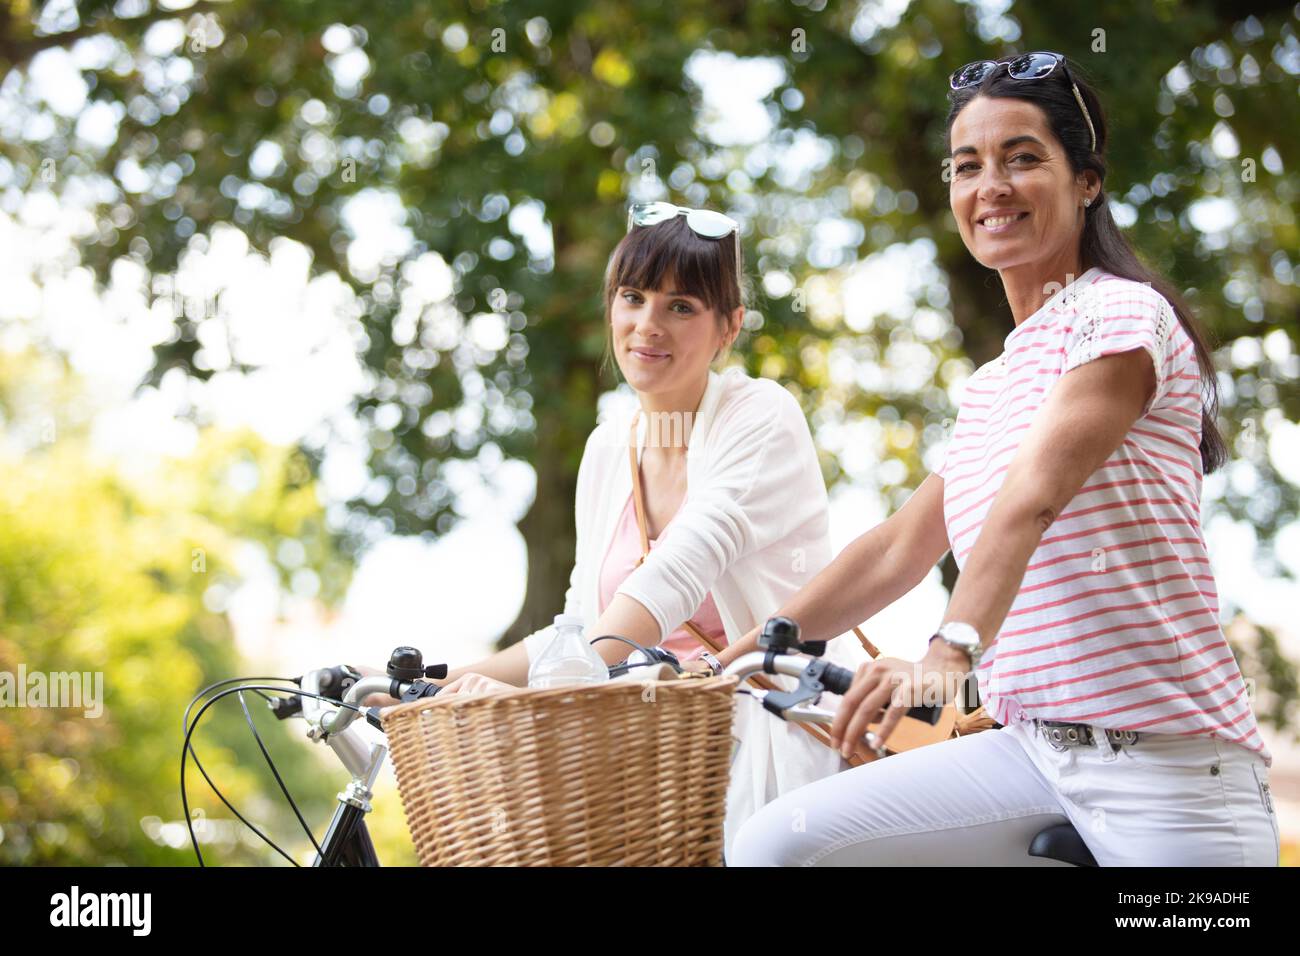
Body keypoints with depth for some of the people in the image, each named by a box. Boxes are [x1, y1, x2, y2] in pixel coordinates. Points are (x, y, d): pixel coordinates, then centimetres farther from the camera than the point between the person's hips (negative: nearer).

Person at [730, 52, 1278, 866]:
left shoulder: (1121, 313, -8)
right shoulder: (992, 385, 18)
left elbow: (1033, 496, -25)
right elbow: (898, 550, 22)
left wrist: (950, 654, -38)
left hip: (1168, 767, -7)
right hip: (1033, 751, 7)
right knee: (778, 844, -7)